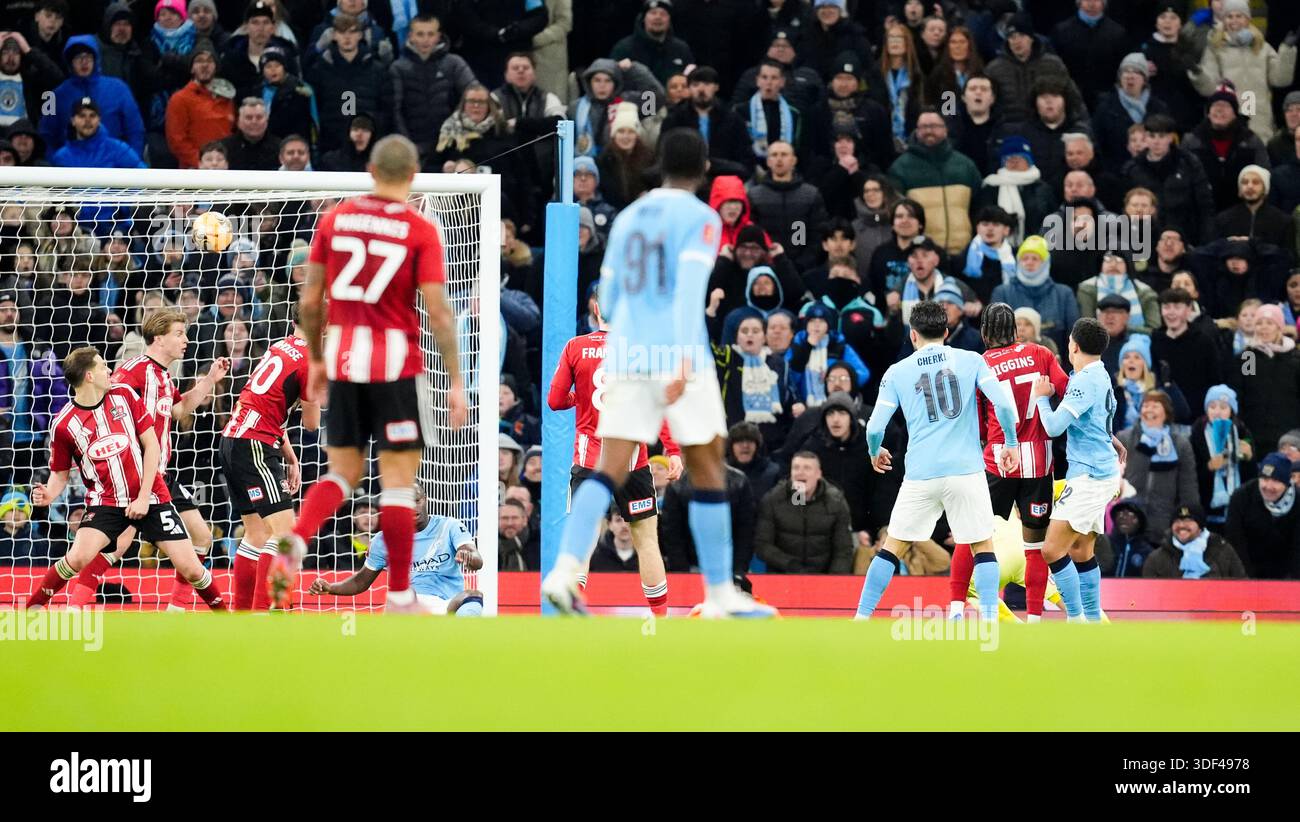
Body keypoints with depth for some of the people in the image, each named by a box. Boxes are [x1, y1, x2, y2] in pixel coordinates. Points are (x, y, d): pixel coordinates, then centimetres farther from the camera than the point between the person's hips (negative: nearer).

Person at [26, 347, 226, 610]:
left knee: (191, 569, -6)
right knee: (78, 557, -26)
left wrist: (144, 497, -7)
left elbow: (152, 445, 0)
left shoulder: (124, 395, -2)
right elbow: (60, 474, 5)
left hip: (150, 498, 2)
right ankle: (32, 609, -5)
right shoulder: (63, 424, -7)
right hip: (105, 502, -2)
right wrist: (48, 495, -19)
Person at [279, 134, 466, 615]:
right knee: (398, 480, 4)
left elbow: (309, 301, 6)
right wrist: (455, 382, -8)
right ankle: (399, 597, 6)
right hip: (397, 367, -4)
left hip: (343, 362, 4)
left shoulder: (334, 219, 4)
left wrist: (316, 360, 20)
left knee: (344, 472, 16)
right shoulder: (421, 231, -6)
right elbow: (437, 313, -12)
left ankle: (296, 538, -12)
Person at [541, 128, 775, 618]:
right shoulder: (700, 218, -4)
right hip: (679, 358, -5)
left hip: (626, 357, 5)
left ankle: (564, 572, -24)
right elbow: (690, 290, -18)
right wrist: (683, 362, -25)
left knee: (609, 473, -3)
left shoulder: (627, 219, 15)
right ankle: (720, 594, 12)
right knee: (708, 472, 8)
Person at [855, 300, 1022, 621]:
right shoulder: (971, 361, 4)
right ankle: (990, 621, -3)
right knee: (983, 546, 10)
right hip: (967, 471, -1)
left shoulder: (897, 372, 6)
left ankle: (861, 618, 11)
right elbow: (1003, 404, -7)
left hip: (921, 474, 1)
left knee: (892, 547, 12)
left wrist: (875, 453, 23)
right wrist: (1012, 444, 7)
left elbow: (875, 427, 2)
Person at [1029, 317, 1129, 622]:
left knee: (1053, 550, -13)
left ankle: (1077, 620, -13)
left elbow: (1054, 427, -18)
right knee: (1081, 552, 16)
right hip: (1100, 474, 10)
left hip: (1090, 476, -10)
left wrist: (1041, 397, -3)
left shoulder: (1086, 380, -16)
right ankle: (1093, 620, 20)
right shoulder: (1100, 375, 14)